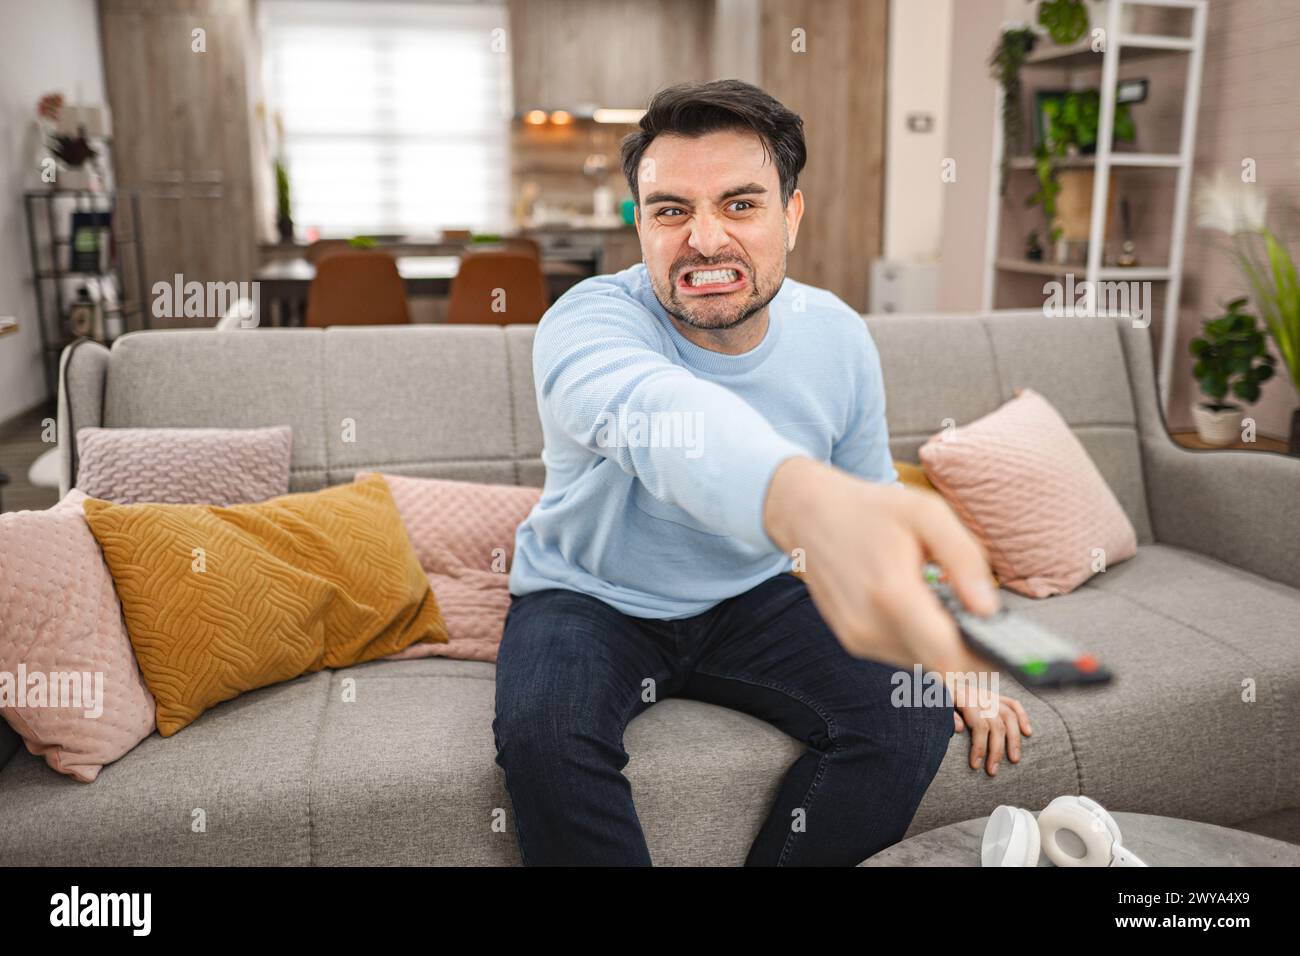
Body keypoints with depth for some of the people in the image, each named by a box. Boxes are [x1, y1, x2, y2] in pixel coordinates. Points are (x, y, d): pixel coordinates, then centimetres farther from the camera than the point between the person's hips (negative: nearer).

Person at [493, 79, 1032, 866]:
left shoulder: (838, 336, -9)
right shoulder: (587, 321, -26)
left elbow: (877, 502, 4)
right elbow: (654, 411, -51)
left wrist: (952, 660, -4)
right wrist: (800, 498, -74)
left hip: (751, 599, 4)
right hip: (590, 599, -3)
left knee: (912, 716, -16)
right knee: (542, 734, -33)